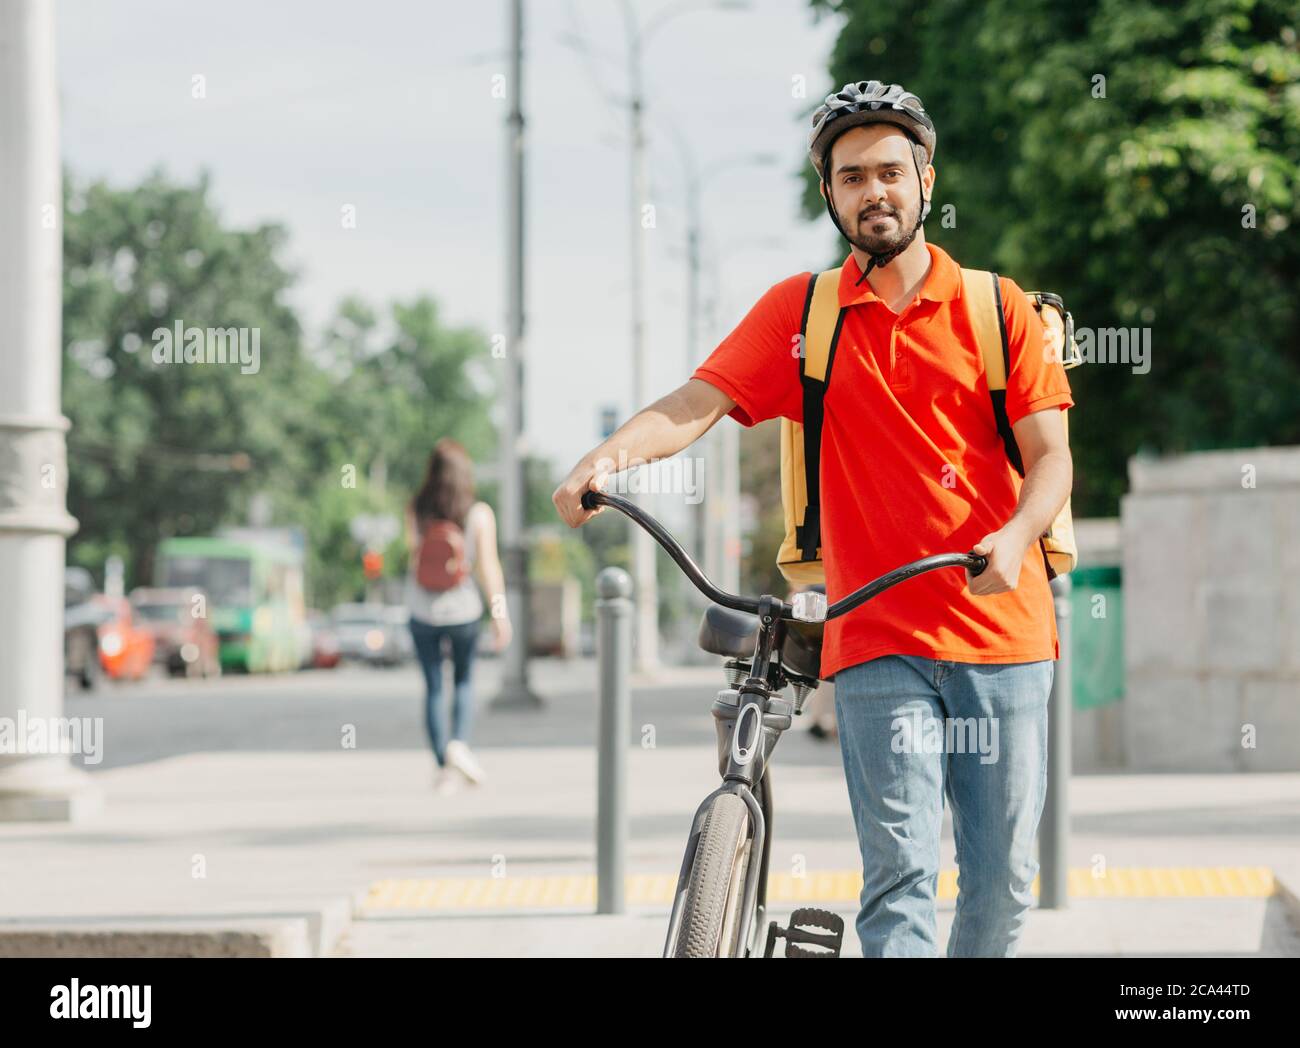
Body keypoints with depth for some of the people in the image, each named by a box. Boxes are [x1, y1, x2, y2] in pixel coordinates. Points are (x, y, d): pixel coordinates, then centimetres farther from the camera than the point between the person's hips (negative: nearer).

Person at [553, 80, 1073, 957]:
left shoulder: (998, 309, 7)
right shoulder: (800, 312, 8)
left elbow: (1050, 455, 2)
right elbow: (695, 405, -4)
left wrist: (1015, 536, -20)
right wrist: (607, 457, -24)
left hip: (1001, 627, 1)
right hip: (877, 636, -1)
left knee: (1004, 874, 3)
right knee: (899, 869, -12)